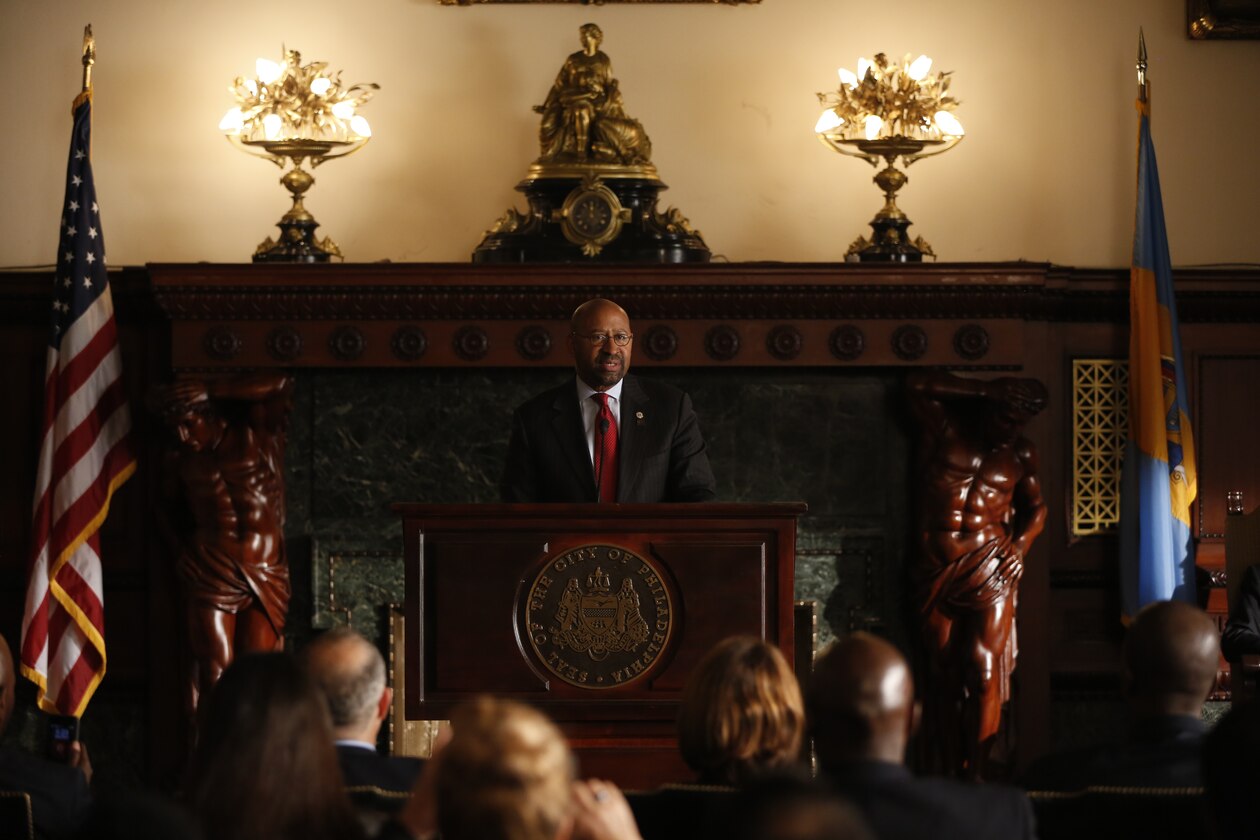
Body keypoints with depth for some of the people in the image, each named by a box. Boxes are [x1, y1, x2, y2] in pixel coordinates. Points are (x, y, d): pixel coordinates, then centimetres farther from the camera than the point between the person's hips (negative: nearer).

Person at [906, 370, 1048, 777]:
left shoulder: (1020, 453, 8)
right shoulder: (945, 432, 3)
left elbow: (1036, 506, 19)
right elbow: (920, 385, -6)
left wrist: (1020, 545, 0)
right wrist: (986, 391, -4)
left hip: (991, 571, 0)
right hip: (937, 571, 0)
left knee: (984, 670, -9)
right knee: (943, 671, 2)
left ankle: (976, 771, -7)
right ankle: (943, 772, 4)